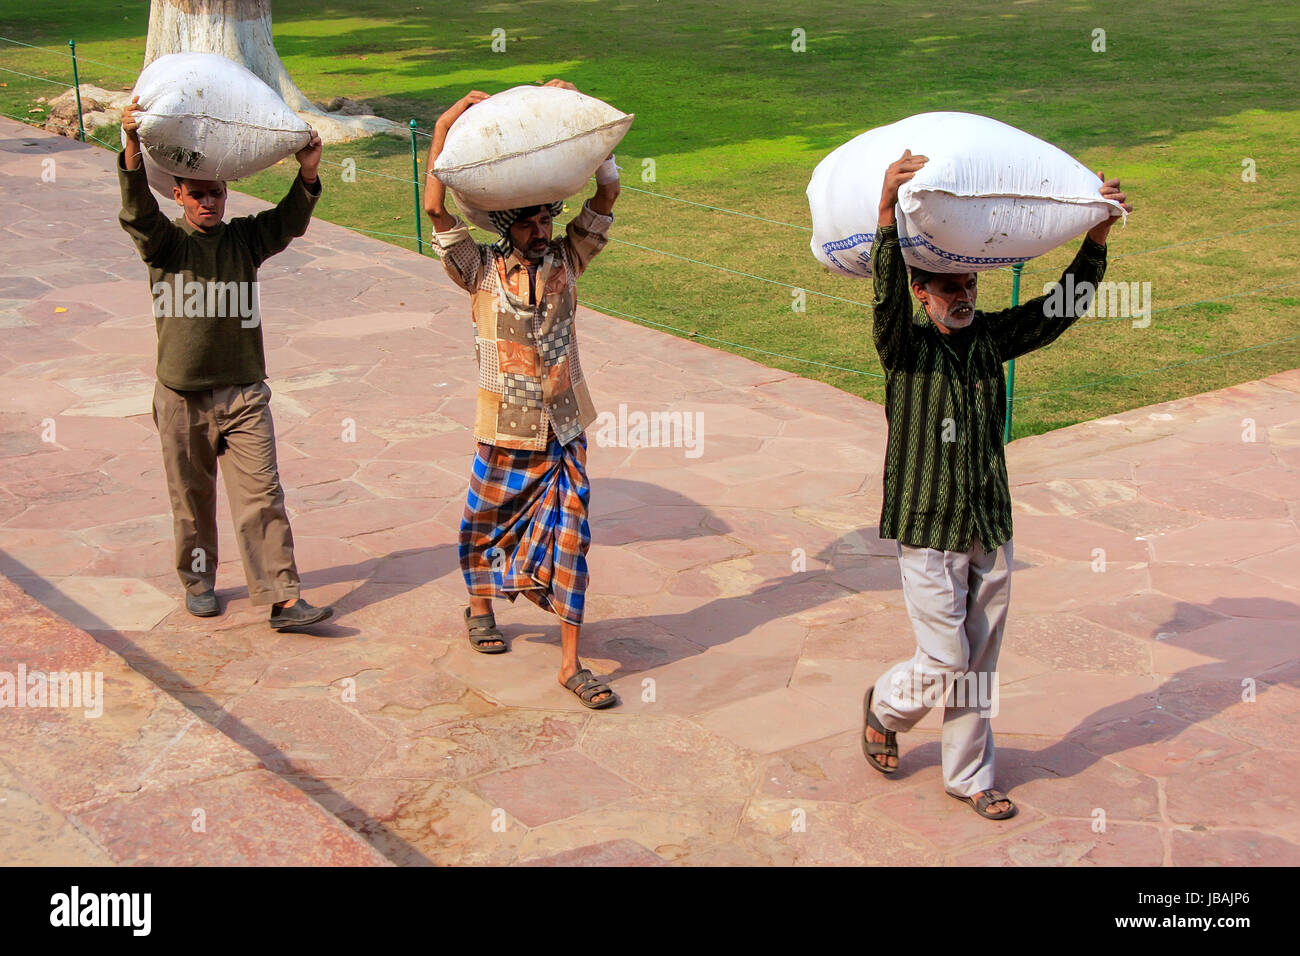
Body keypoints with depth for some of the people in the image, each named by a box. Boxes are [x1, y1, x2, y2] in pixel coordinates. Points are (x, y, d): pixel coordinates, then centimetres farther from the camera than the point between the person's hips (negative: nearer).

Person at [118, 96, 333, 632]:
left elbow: (289, 222, -9)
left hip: (244, 392, 1)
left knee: (262, 496, -5)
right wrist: (133, 145, -33)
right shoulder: (165, 242, 0)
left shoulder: (244, 239, 6)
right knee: (191, 498, 12)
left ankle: (282, 598, -6)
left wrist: (308, 174, -27)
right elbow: (137, 211, -18)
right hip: (182, 396, -1)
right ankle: (198, 582, 31)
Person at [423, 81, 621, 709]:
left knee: (569, 538, -3)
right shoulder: (482, 271, -6)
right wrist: (444, 131, -19)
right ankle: (480, 607, 48)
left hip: (565, 430, 1)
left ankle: (570, 663, 2)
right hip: (506, 432, -1)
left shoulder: (565, 260, 1)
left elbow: (607, 193, -5)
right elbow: (437, 212, -16)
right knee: (485, 527, 17)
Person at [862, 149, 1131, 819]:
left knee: (979, 665, 12)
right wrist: (889, 213, -43)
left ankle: (968, 778, 26)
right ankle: (884, 707, 30)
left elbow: (1062, 307, -1)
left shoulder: (991, 337, 5)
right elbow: (887, 293, -27)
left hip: (990, 527, 5)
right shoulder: (905, 344, -8)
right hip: (928, 529, -5)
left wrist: (1096, 238, -15)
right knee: (945, 662, -1)